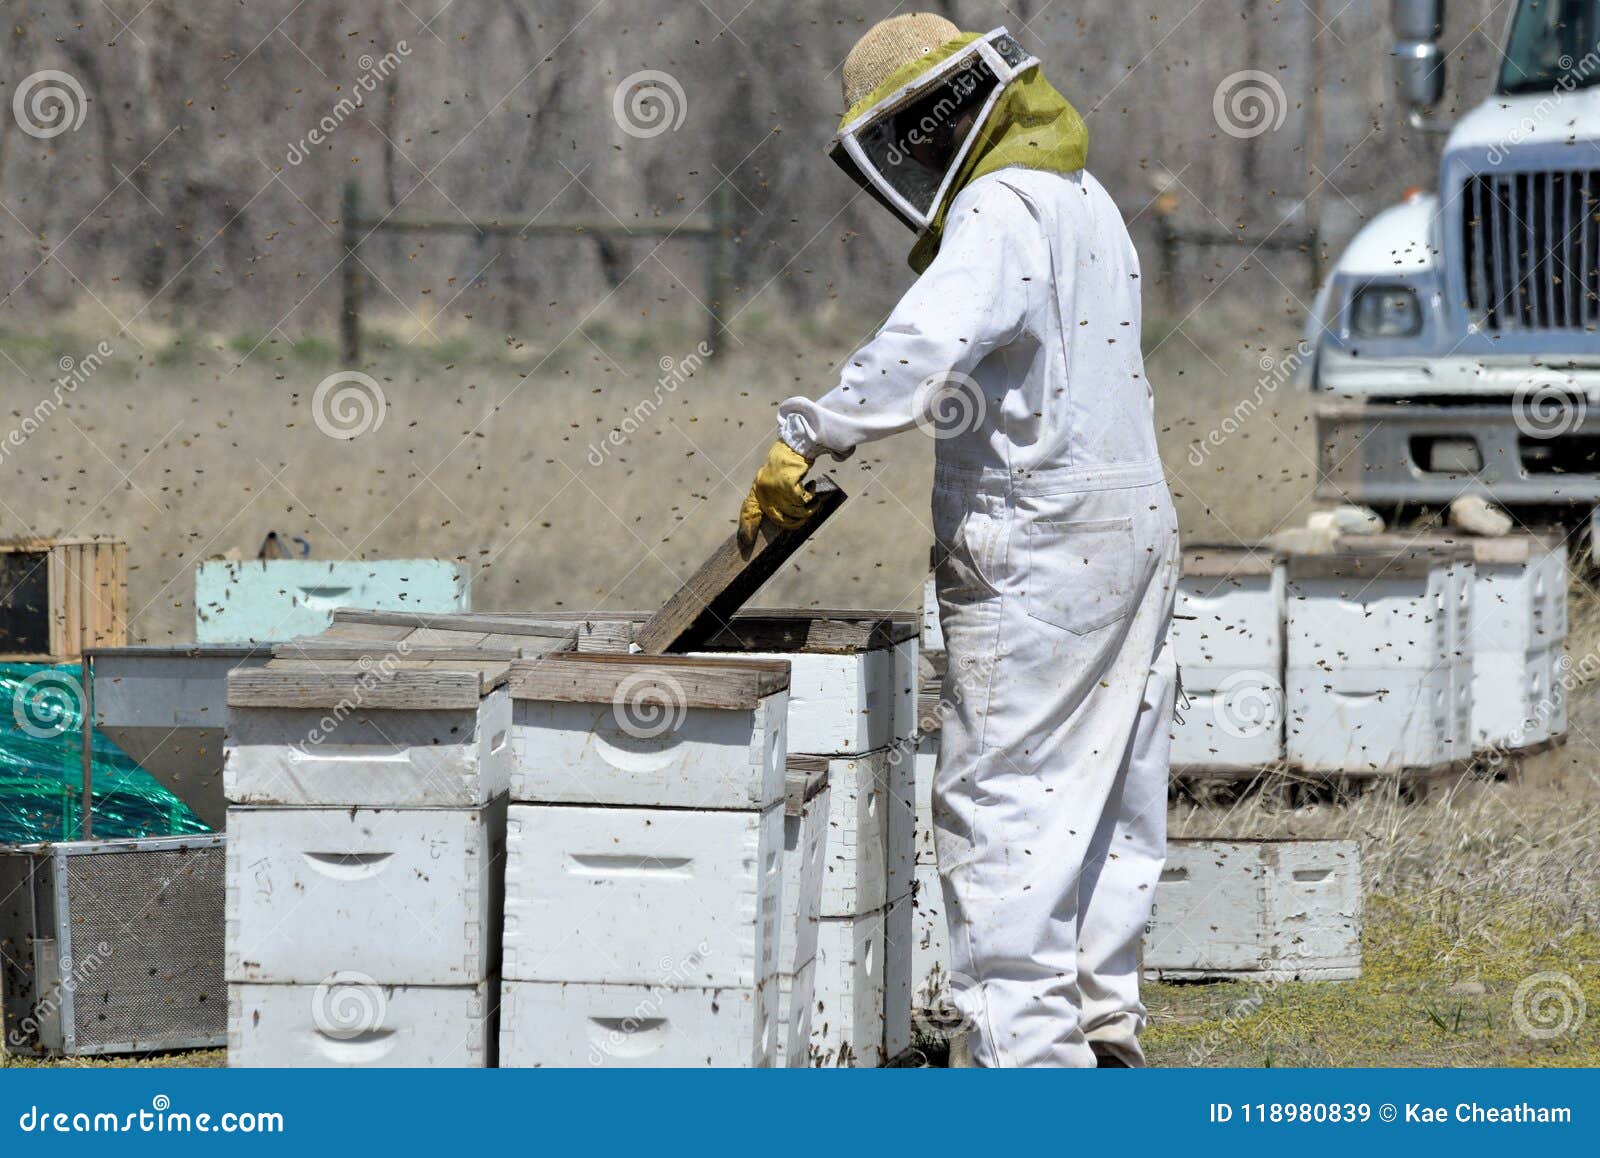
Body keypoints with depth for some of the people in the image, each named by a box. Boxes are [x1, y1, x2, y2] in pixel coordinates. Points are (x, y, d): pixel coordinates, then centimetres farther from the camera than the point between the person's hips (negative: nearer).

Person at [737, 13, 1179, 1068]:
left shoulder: (1001, 208, -15)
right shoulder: (1082, 197, 17)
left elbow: (926, 347, -30)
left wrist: (805, 439, -26)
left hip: (1040, 546, -10)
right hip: (1134, 523, 10)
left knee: (1003, 803, -8)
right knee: (1106, 799, 14)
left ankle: (1025, 1047, -11)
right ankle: (1104, 1026, 20)